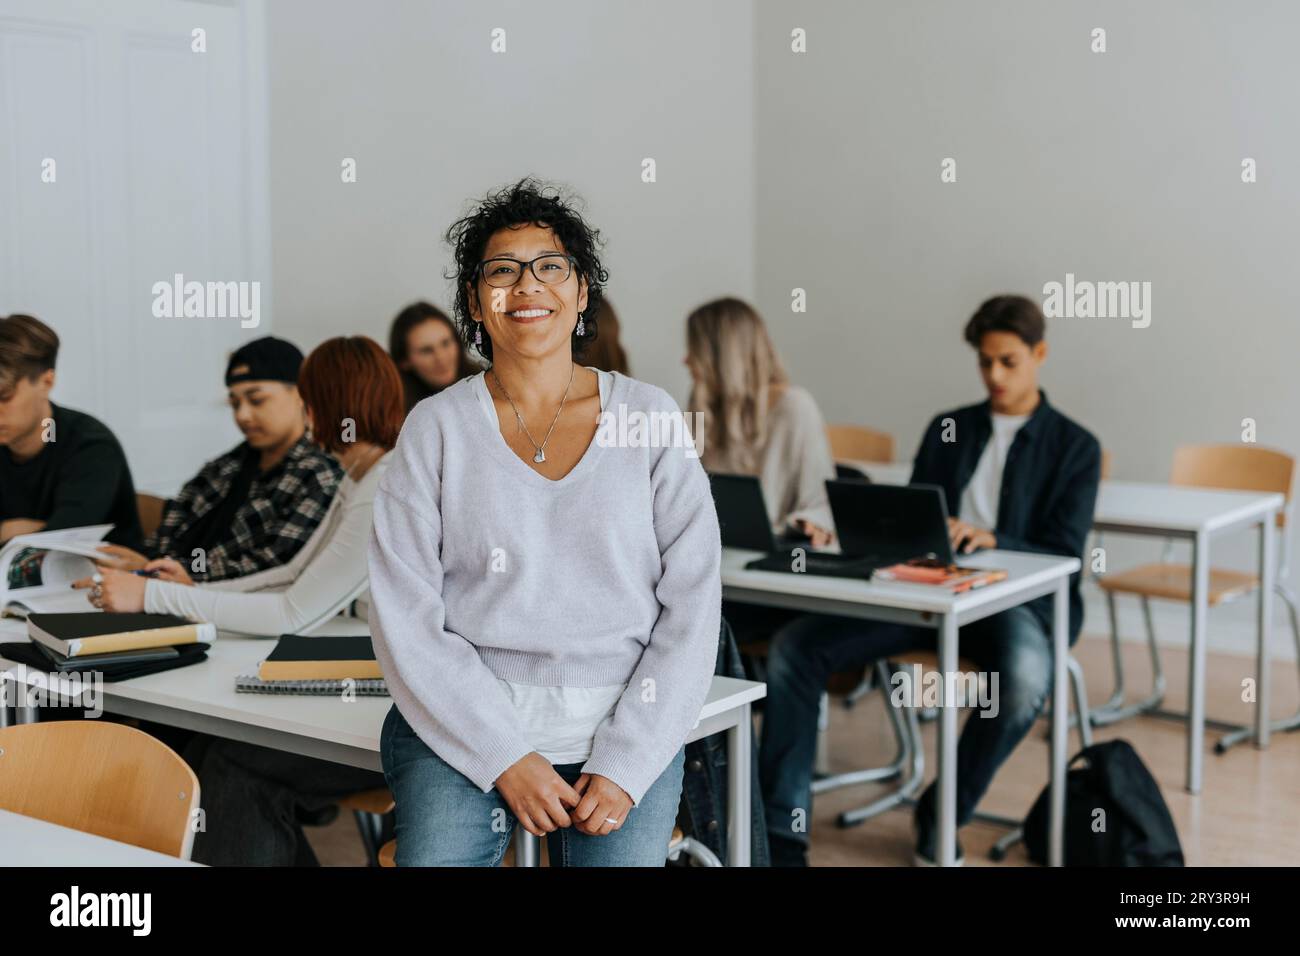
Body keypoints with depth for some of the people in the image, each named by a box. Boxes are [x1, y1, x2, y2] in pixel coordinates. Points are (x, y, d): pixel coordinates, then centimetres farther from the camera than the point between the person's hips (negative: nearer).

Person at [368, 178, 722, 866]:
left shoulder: (650, 418, 5)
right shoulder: (436, 428, 3)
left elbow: (692, 609, 1)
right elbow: (404, 621, -2)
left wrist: (625, 767, -8)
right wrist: (505, 758, -11)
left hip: (625, 731, 1)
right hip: (464, 725, -1)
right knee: (436, 856, -22)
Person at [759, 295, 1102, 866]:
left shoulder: (1075, 448, 8)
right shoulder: (948, 429, 19)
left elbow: (1063, 556, -2)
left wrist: (991, 541, -22)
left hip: (1018, 598, -4)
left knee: (1025, 680, -40)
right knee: (794, 647, -18)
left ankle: (941, 820, -14)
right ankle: (781, 838, -18)